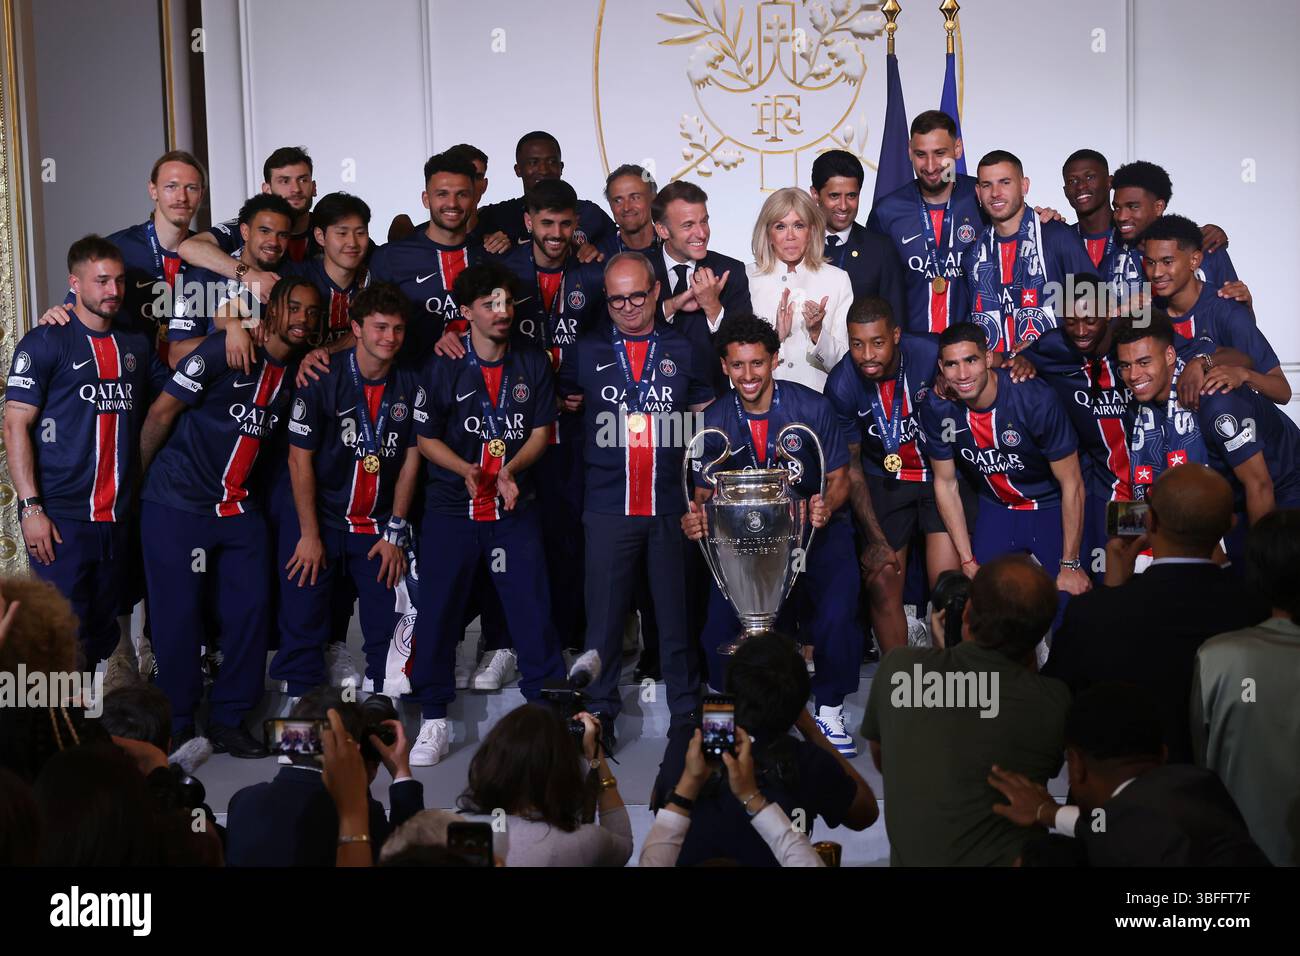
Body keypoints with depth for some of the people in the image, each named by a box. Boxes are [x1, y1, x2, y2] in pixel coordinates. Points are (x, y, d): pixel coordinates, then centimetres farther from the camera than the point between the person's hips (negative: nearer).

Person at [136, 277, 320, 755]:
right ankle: (176, 727, 15)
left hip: (240, 509, 6)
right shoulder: (224, 353, -15)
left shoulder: (299, 371, 6)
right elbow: (162, 412, -10)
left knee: (250, 611, 3)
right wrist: (137, 479, -3)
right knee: (179, 617, 0)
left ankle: (228, 720, 19)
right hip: (177, 506, -6)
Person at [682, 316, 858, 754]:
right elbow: (703, 492, 6)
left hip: (817, 526, -1)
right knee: (720, 626, -18)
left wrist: (826, 507, -24)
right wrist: (694, 518, -18)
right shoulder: (714, 422, 0)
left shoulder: (812, 408, -6)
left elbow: (839, 479, -1)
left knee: (837, 614, -26)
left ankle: (830, 710, 1)